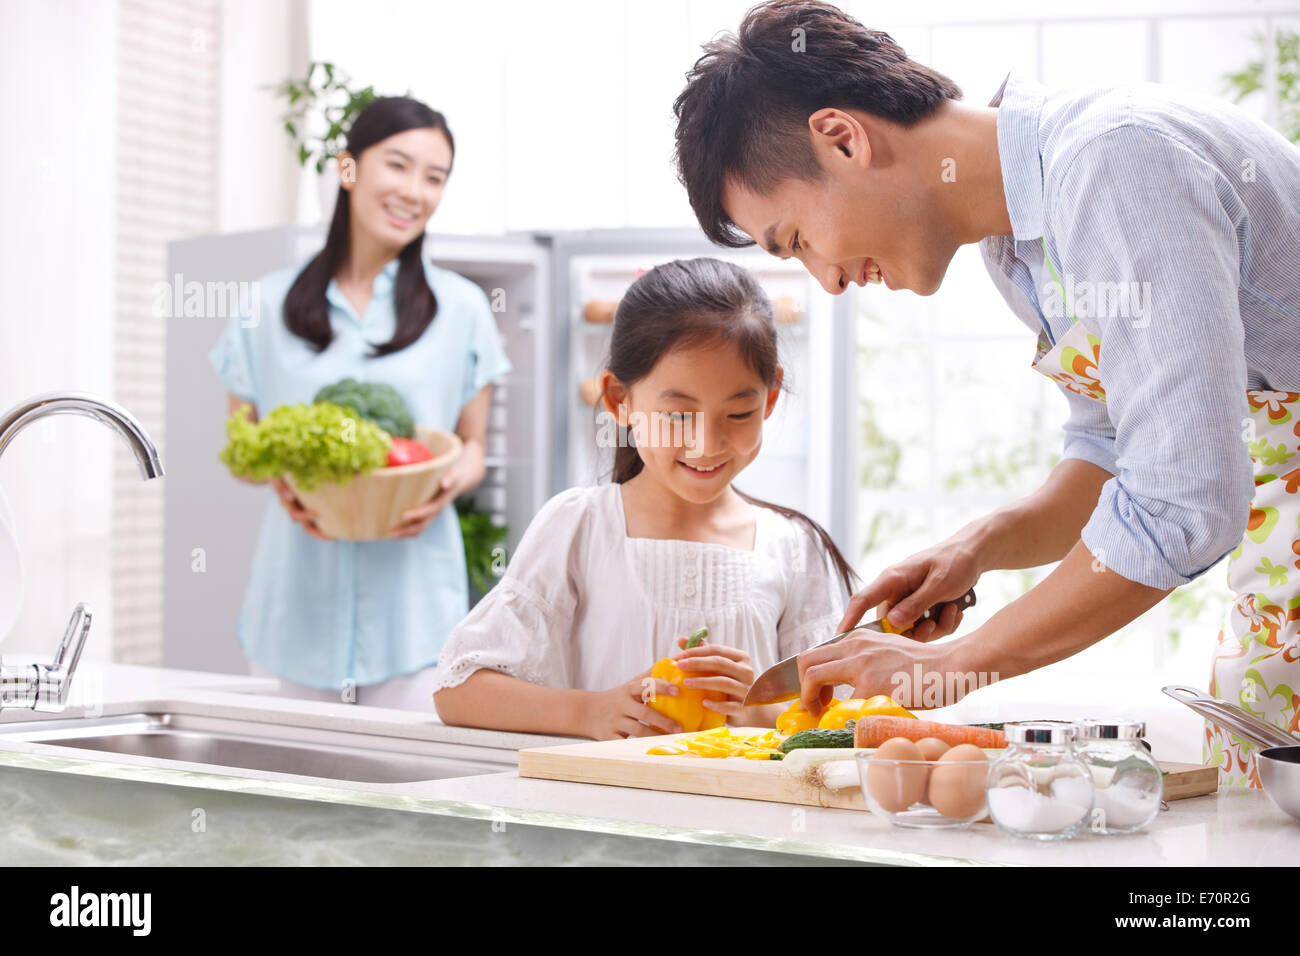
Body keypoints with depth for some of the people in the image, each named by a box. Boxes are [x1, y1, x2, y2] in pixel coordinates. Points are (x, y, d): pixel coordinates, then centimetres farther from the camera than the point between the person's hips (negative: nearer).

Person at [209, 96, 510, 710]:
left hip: (412, 598, -1)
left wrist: (449, 485, -13)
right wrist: (279, 478, -11)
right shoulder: (268, 307, 7)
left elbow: (473, 445, 10)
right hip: (299, 598, 1)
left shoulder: (460, 308, 6)